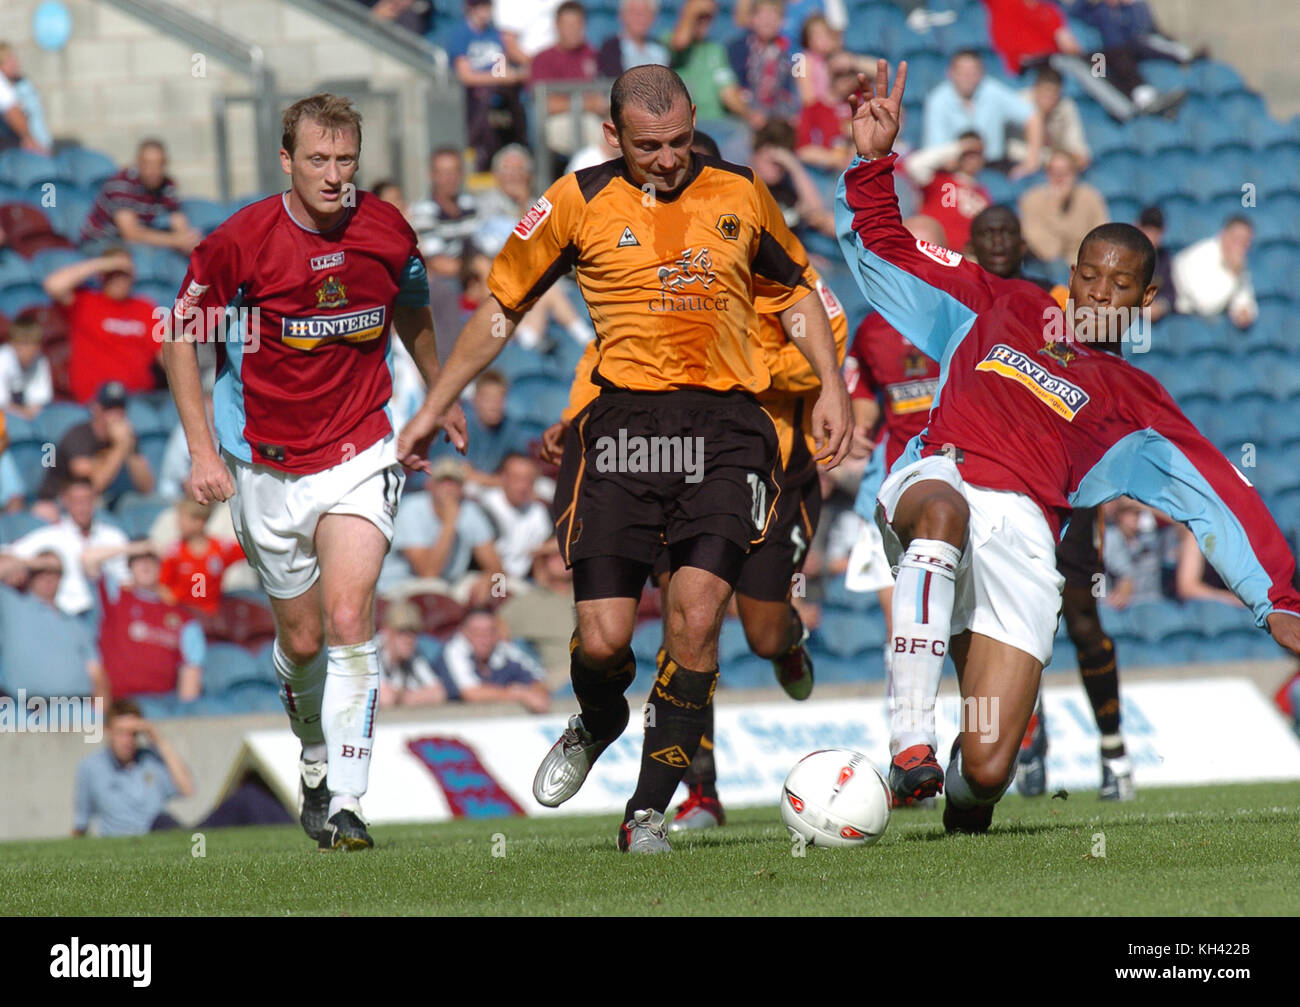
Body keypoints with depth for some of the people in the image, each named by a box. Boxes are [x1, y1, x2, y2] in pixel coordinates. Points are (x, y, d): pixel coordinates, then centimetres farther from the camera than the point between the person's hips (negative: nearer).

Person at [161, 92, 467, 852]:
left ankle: (346, 804, -19)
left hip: (360, 454, 0)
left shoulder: (387, 230, -6)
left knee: (348, 617, -19)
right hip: (267, 467, 0)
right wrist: (202, 449, -6)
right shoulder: (241, 242, -13)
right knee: (302, 639, 11)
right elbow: (182, 332, -1)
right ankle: (317, 760, 41)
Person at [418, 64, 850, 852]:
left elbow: (795, 290, 24)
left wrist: (832, 386, 13)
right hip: (621, 423, -1)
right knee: (603, 638, -7)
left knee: (697, 609, -15)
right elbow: (503, 305, 14)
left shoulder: (741, 195, 8)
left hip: (725, 424, 1)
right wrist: (439, 403, 15)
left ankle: (649, 809, -2)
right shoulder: (580, 202, 3)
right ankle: (597, 726, 31)